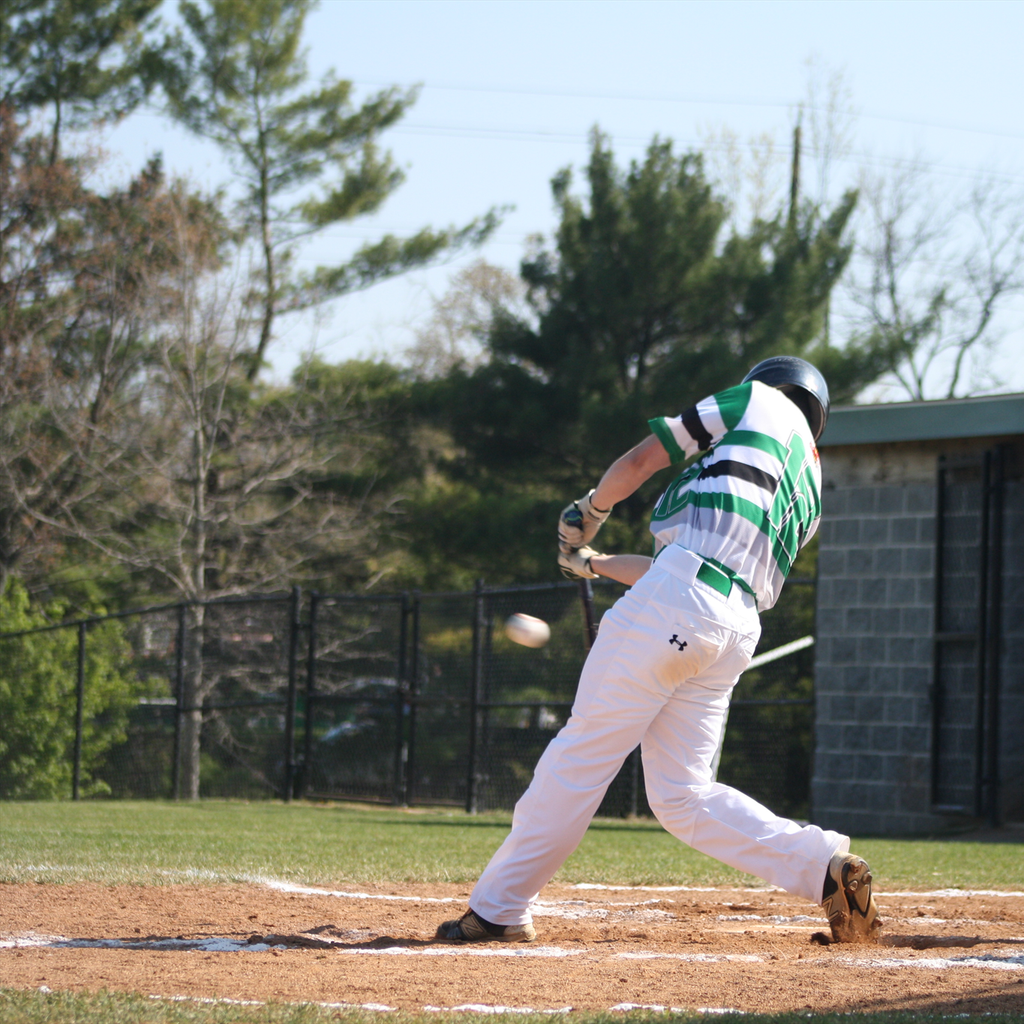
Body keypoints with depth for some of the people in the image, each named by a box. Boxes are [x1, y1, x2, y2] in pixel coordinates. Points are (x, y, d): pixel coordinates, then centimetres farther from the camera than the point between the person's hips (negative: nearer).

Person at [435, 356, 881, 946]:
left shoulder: (766, 401, 12)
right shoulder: (811, 495, 28)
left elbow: (640, 461, 8)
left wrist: (588, 515, 25)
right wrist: (596, 563, 38)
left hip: (675, 599, -7)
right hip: (738, 631, 7)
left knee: (583, 756, -2)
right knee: (684, 794, 8)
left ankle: (499, 908, 2)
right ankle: (822, 863, -8)